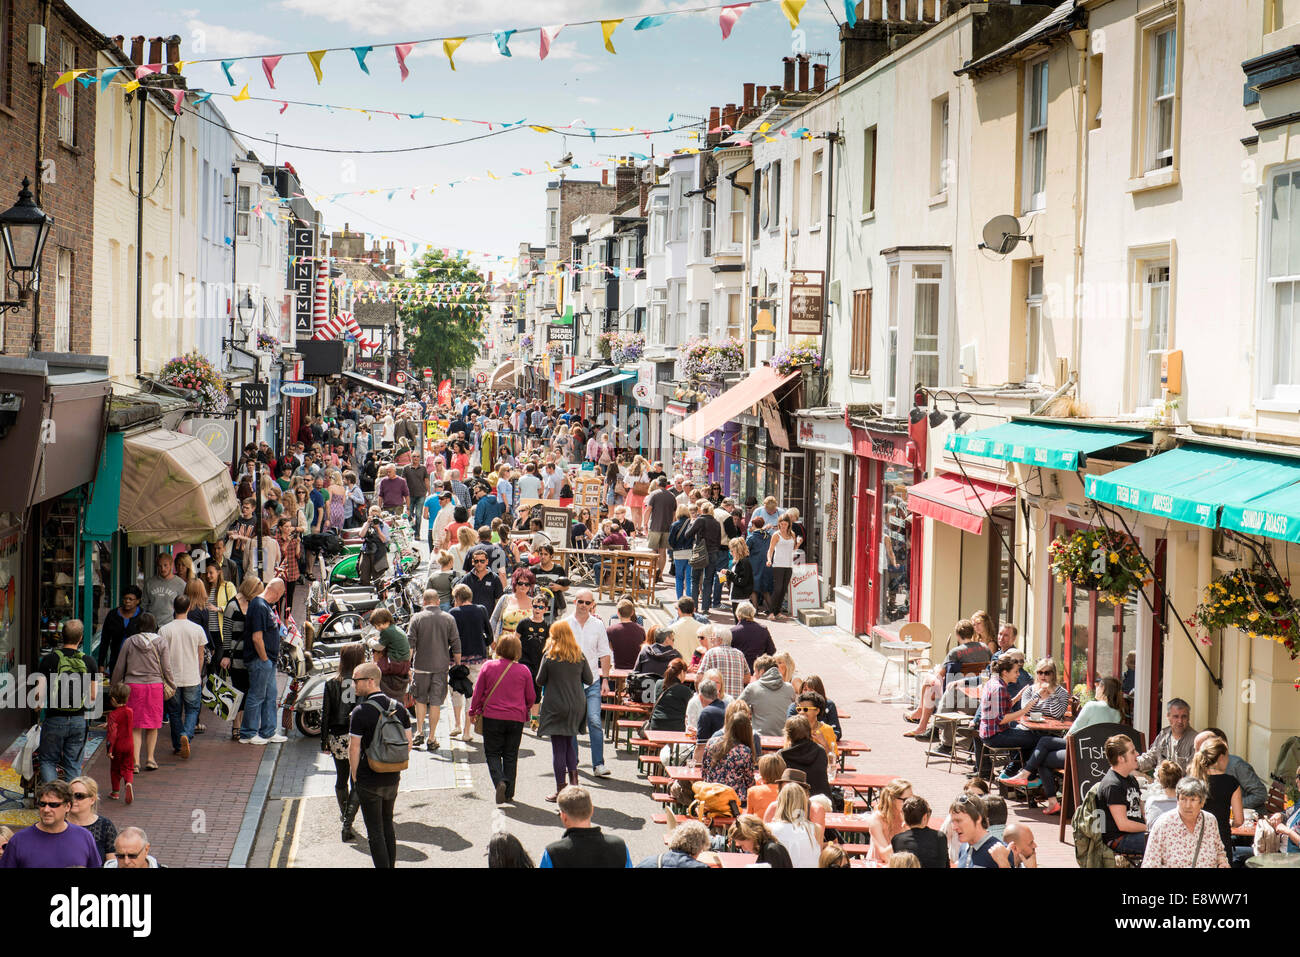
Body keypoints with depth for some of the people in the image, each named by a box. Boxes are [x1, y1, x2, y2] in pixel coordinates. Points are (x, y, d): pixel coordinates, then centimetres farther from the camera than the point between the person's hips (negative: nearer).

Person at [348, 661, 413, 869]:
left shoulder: (360, 712, -17)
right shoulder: (398, 707, 0)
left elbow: (354, 748, -15)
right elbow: (408, 742, 6)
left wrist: (355, 776, -3)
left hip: (369, 781, -6)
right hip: (392, 779, 6)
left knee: (375, 831, 2)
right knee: (388, 825, 21)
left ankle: (383, 867, 3)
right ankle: (391, 865, 28)